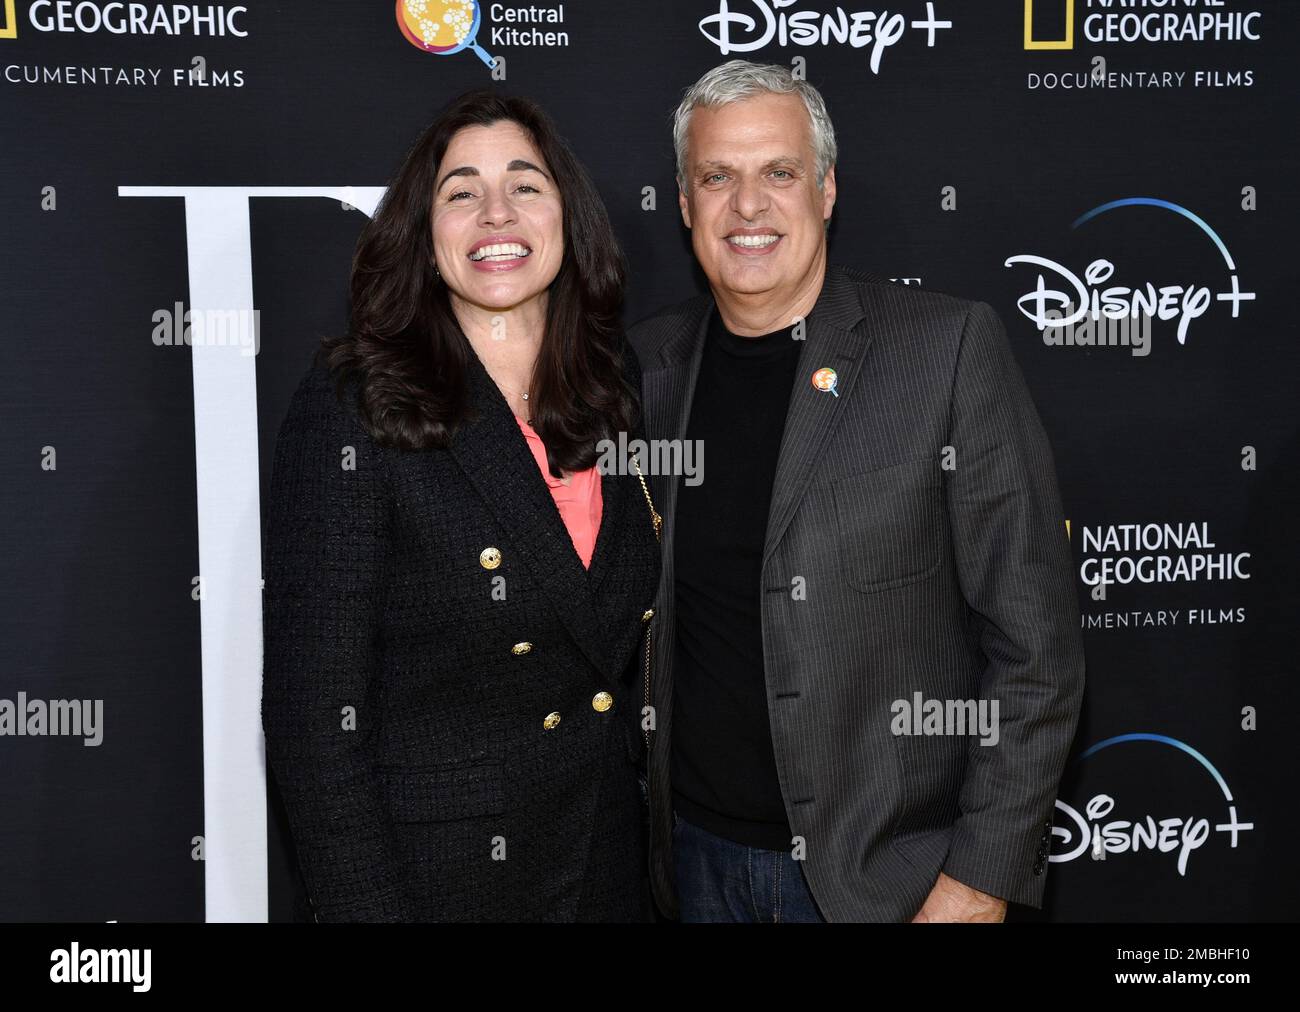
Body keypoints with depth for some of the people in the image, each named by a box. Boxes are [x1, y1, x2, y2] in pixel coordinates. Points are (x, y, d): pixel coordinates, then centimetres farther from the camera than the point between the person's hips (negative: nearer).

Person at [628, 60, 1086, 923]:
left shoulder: (952, 346, -12)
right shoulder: (652, 361, 0)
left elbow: (1036, 646, -11)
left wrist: (984, 876, -13)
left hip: (886, 870, -3)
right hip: (700, 854, 4)